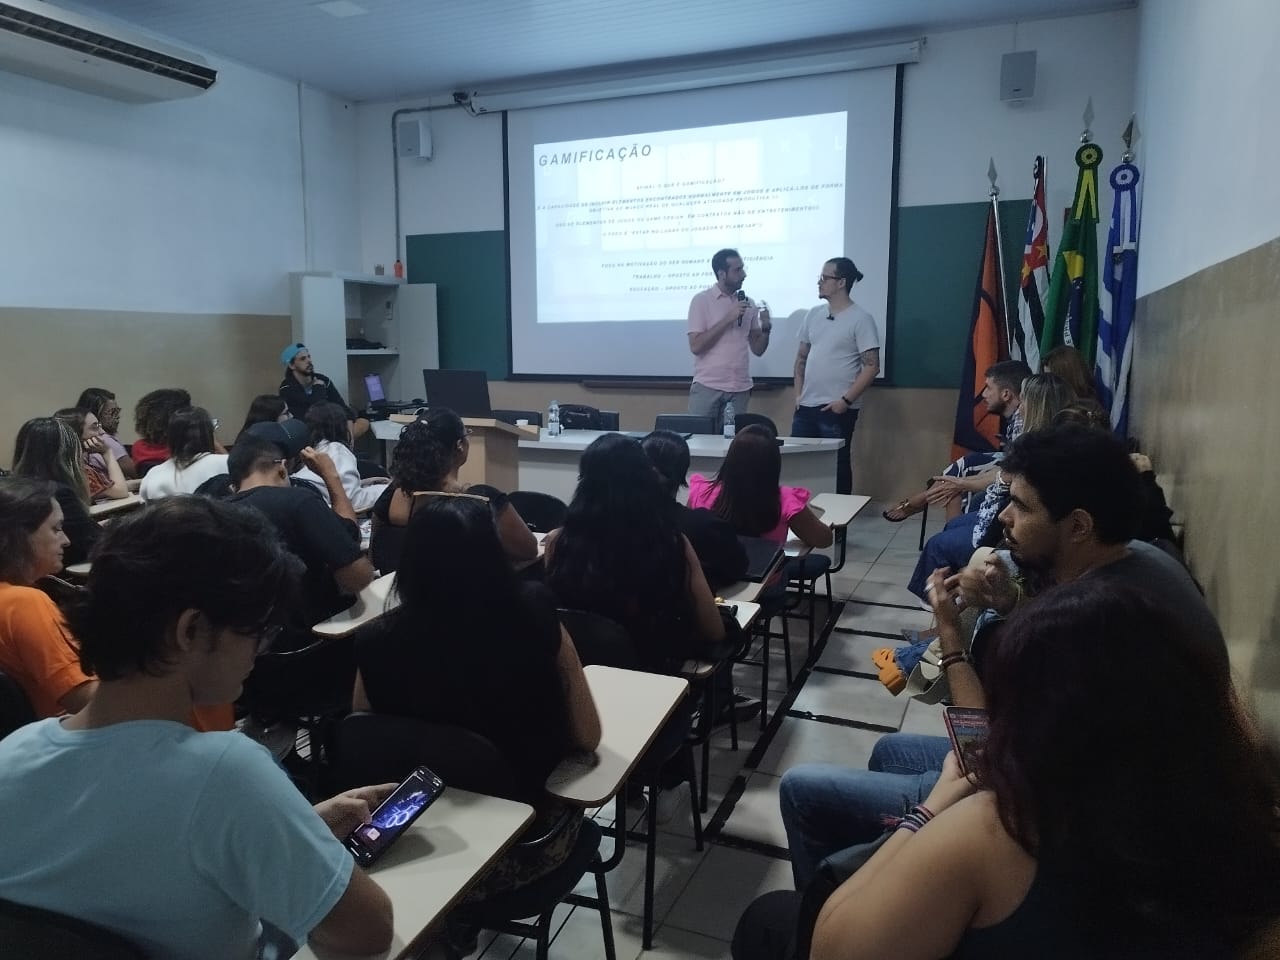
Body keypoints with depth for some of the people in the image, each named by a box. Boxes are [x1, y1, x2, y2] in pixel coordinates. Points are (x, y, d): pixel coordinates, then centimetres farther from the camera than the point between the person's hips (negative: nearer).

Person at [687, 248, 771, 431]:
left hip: (740, 389, 3)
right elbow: (696, 346, -11)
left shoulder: (747, 303, 10)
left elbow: (757, 350, 13)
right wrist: (728, 318, -13)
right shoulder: (701, 300, -1)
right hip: (707, 387, -3)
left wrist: (766, 328, -7)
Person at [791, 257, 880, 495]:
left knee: (837, 465, 3)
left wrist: (846, 400, -16)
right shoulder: (814, 315, 11)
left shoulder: (860, 319, -8)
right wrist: (798, 393, 9)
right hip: (806, 407, 6)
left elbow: (872, 366, -11)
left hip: (837, 410, -6)